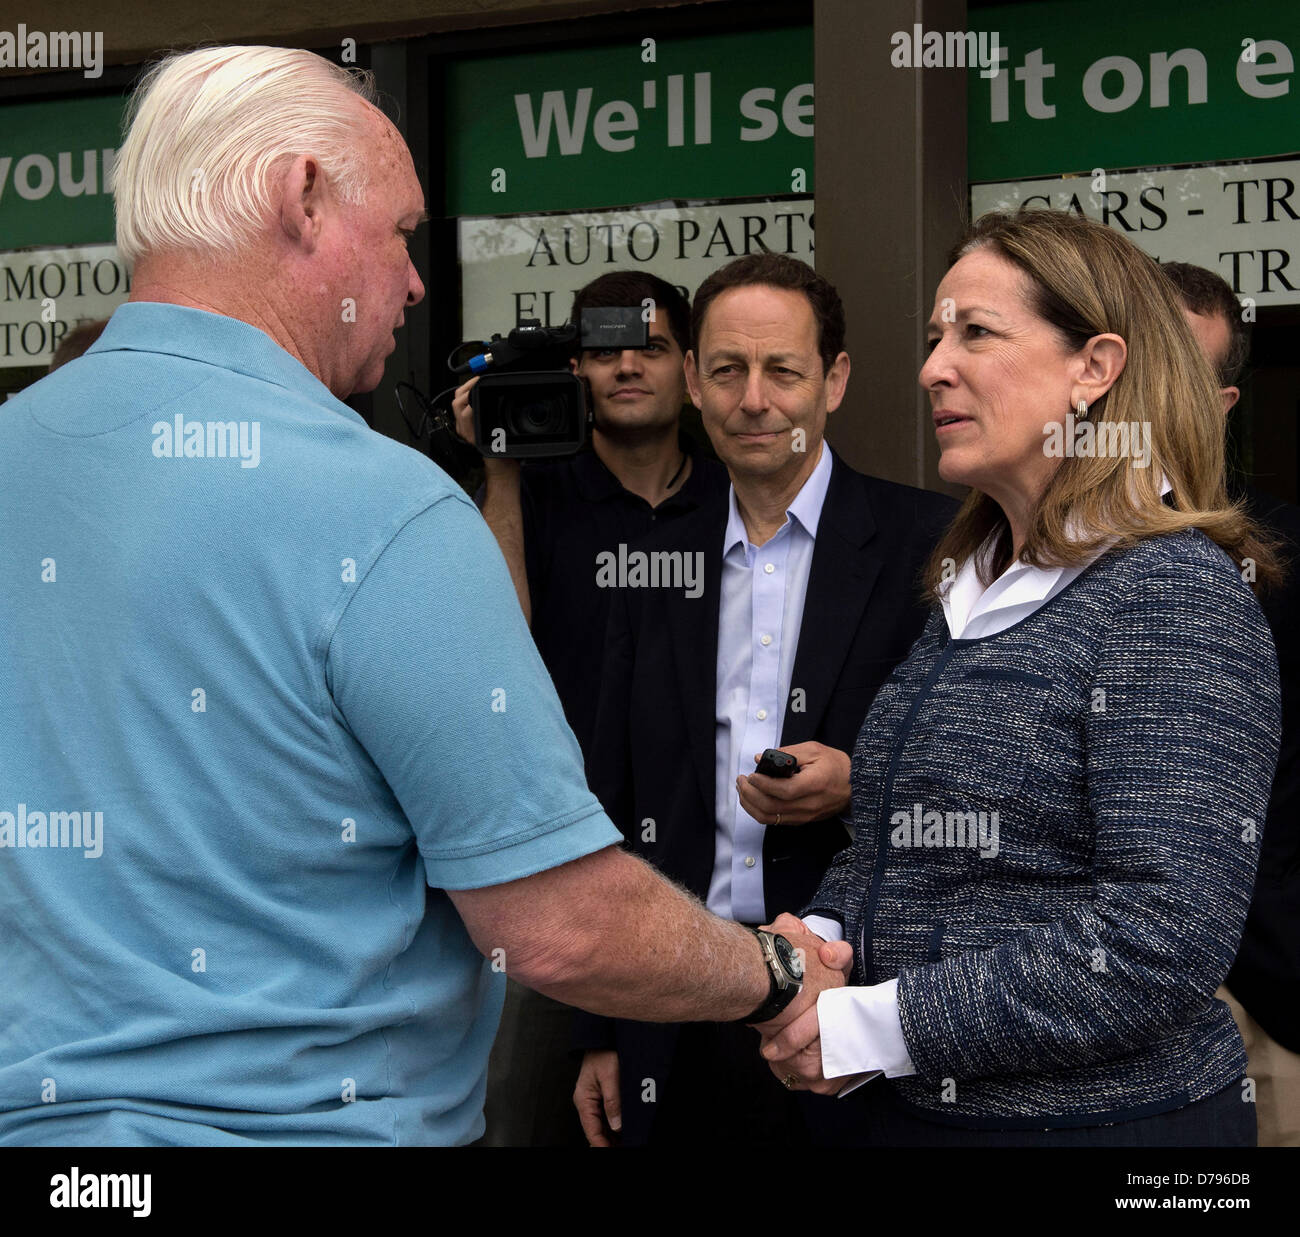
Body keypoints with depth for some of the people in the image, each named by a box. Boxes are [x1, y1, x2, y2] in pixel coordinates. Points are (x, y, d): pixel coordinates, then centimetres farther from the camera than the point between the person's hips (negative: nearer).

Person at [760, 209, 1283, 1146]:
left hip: (1098, 1115, -7)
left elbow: (1167, 937, -24)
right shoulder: (972, 591, 9)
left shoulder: (1172, 597, -16)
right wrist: (820, 936, -3)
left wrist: (880, 1028, -21)